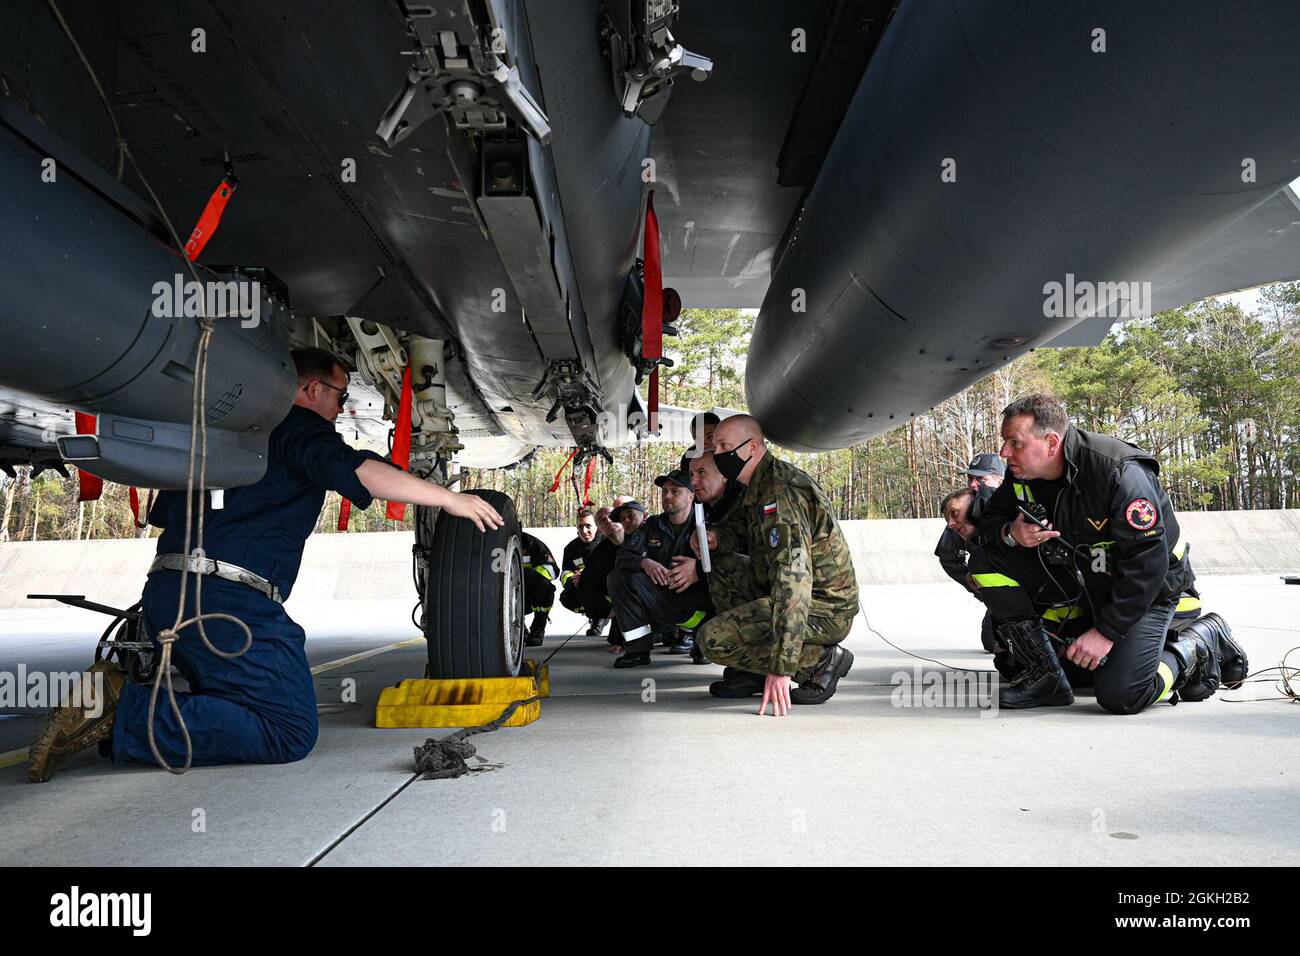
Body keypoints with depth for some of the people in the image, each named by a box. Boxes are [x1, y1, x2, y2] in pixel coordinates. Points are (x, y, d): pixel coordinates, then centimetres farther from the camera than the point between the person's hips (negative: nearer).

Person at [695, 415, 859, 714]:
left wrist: (780, 667, -36)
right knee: (721, 571, 12)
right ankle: (751, 672, 7)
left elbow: (793, 580, -32)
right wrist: (715, 538, -2)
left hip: (824, 611, -10)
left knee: (714, 639, -19)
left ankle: (821, 660, -9)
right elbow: (738, 528, 26)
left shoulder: (783, 493, -24)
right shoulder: (759, 486, 9)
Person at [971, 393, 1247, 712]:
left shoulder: (1119, 473, -30)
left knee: (1120, 697, -23)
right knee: (987, 561, -13)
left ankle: (1199, 645, 6)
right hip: (1078, 576, 7)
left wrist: (1105, 631, -28)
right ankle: (1045, 677, -9)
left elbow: (1147, 564, -29)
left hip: (1147, 587, -6)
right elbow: (990, 518, 2)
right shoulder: (1024, 472, -11)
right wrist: (1011, 534, -24)